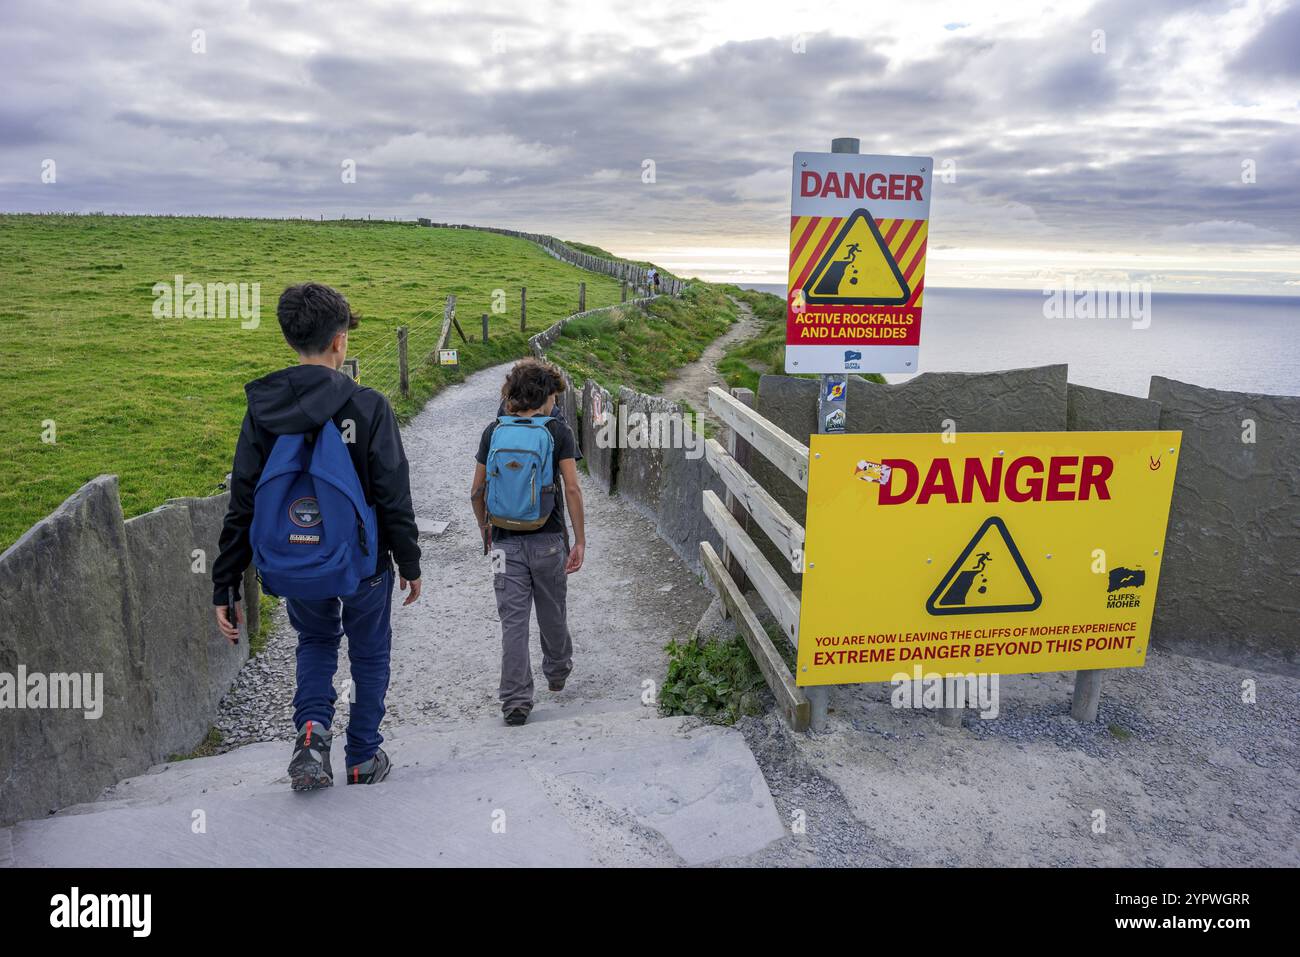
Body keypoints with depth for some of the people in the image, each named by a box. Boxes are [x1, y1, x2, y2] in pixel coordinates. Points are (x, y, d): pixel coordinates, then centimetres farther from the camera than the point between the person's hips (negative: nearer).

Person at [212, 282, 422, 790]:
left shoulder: (262, 410, -5)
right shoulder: (368, 406, -16)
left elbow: (242, 507, -4)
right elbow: (394, 498, -13)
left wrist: (225, 588, 3)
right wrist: (409, 563, 0)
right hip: (363, 562, -3)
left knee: (315, 641, 29)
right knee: (369, 655, 20)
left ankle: (312, 729, 6)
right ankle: (363, 759, 31)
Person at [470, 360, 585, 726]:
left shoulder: (493, 431, 2)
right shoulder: (558, 431, -5)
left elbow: (477, 492, 5)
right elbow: (572, 489, -10)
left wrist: (485, 531, 19)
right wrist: (580, 540, -5)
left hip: (506, 541, 1)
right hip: (548, 539, -1)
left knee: (513, 620, 4)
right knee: (553, 613, 18)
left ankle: (515, 699, 3)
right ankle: (557, 671, 39)